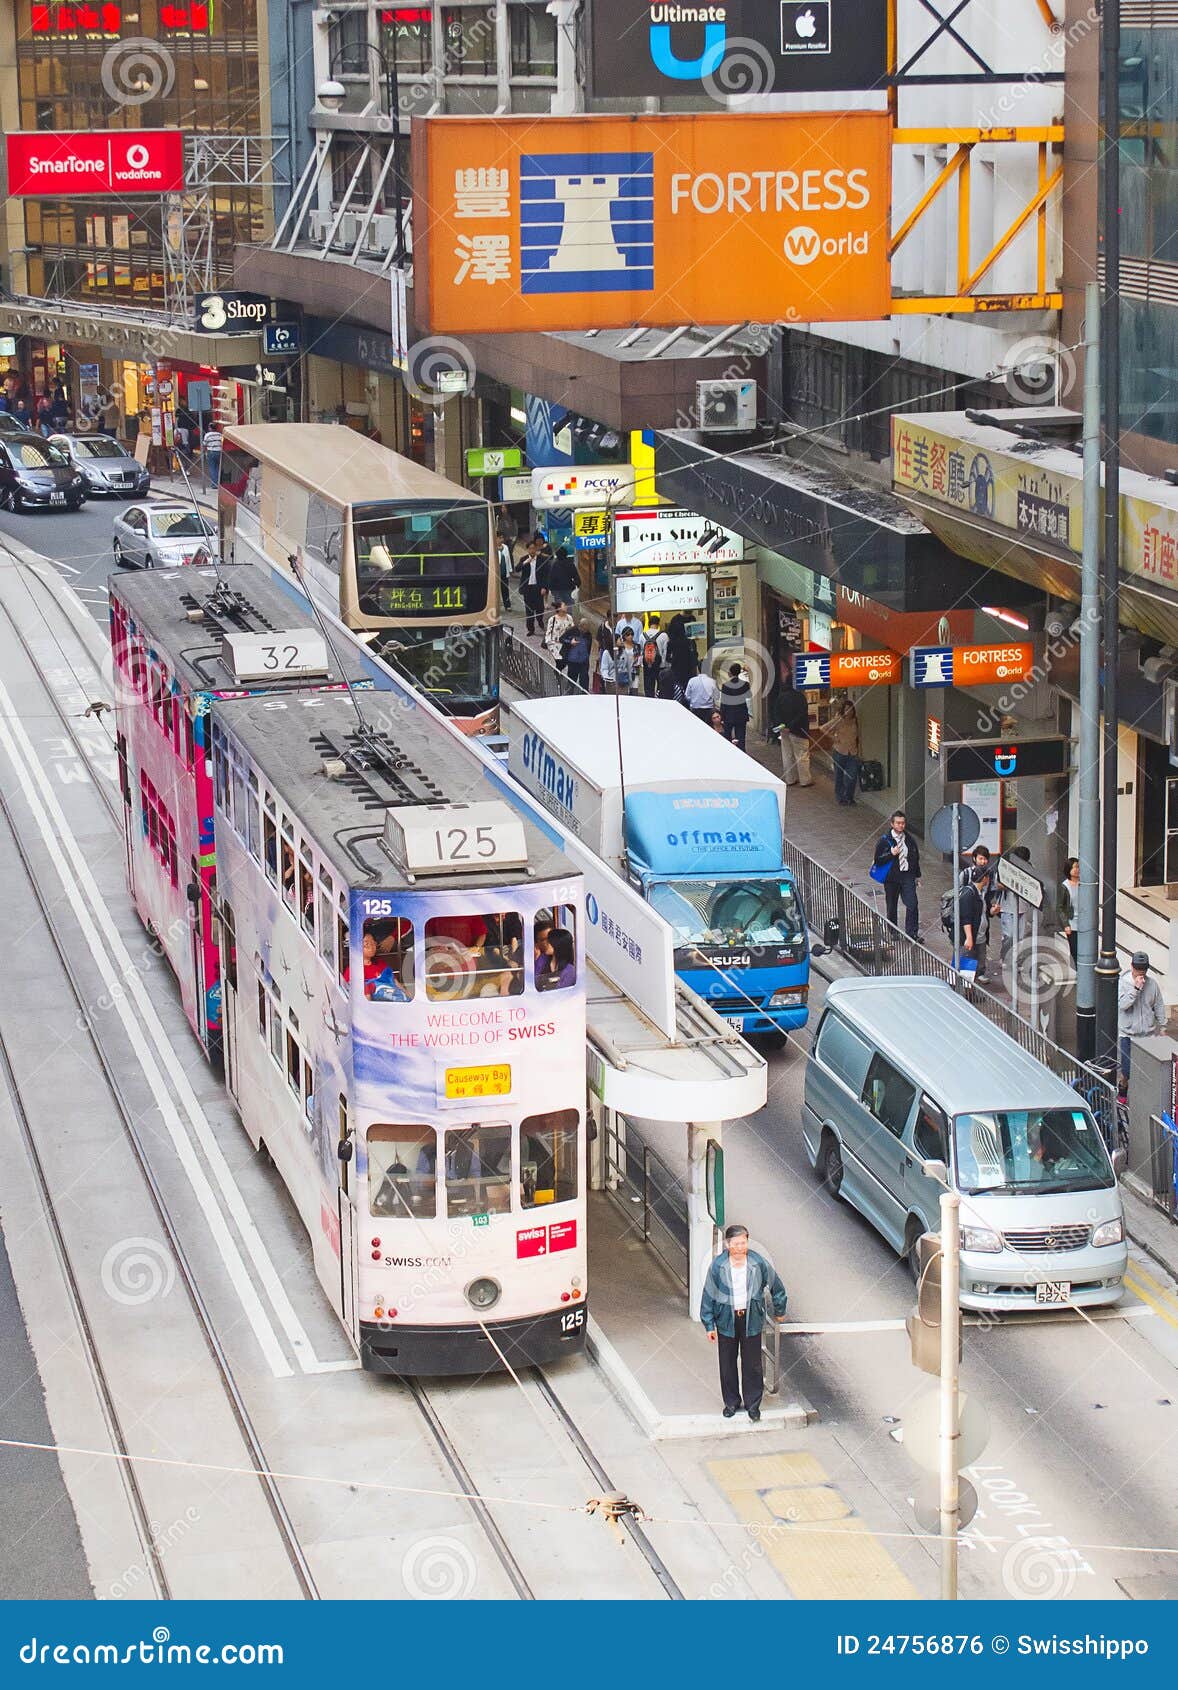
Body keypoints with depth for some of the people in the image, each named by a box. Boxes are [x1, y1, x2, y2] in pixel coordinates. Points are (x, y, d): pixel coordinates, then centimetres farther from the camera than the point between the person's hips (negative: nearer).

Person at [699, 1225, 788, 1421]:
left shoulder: (759, 1263, -10)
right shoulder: (717, 1266, -11)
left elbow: (776, 1286, 6)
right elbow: (708, 1295, -2)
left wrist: (779, 1311, 17)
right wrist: (709, 1325, 0)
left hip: (751, 1320, 0)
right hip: (726, 1320, 0)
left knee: (752, 1364, 6)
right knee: (727, 1364, 9)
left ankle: (753, 1403, 22)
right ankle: (731, 1402, 26)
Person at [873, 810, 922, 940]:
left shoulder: (909, 839, 8)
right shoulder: (884, 840, -2)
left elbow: (915, 857, 17)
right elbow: (878, 860, -5)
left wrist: (917, 875, 15)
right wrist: (891, 854, -20)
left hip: (908, 876, 2)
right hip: (891, 878, -2)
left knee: (912, 904, -11)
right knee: (891, 907, 7)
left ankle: (912, 933, -5)